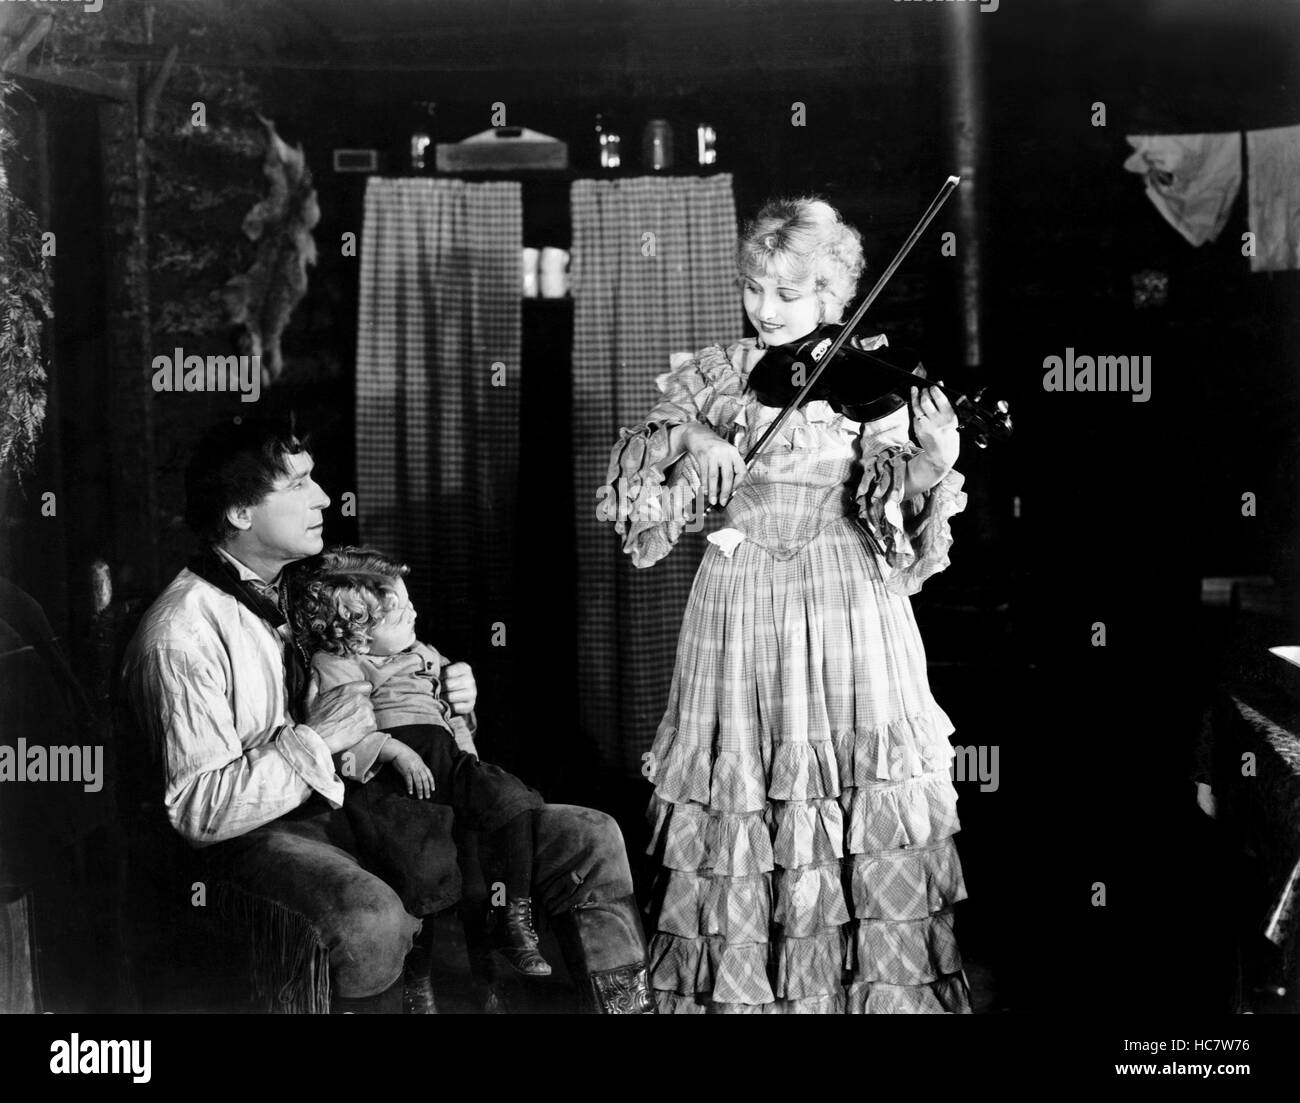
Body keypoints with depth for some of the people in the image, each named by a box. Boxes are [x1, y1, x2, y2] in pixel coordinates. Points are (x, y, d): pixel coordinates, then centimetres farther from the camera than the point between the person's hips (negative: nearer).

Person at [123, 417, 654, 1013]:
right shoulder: (179, 633, -11)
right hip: (271, 833, -7)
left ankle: (624, 1004, 7)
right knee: (373, 919, -42)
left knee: (591, 840, -5)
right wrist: (319, 738, -20)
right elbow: (197, 810, -16)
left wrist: (444, 695, 5)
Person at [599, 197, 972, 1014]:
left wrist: (931, 466, -26)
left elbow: (899, 532, -6)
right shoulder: (713, 375, 7)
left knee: (862, 787, -2)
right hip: (743, 603, 2)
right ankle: (740, 978, 18)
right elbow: (635, 489, 1)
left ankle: (880, 978, 13)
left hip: (849, 609, -1)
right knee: (742, 789, 4)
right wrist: (683, 437, -17)